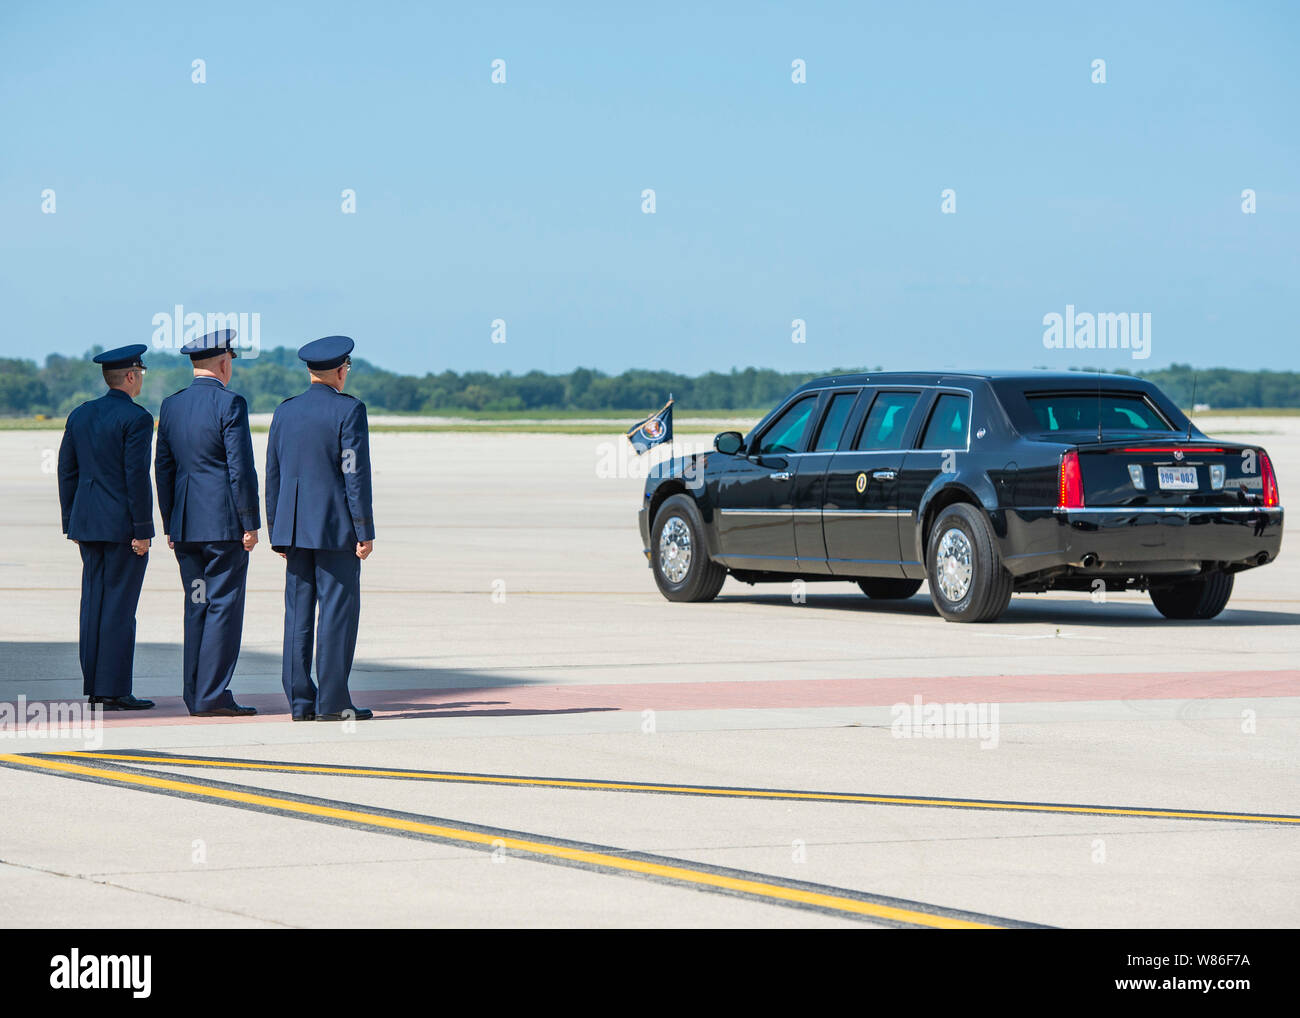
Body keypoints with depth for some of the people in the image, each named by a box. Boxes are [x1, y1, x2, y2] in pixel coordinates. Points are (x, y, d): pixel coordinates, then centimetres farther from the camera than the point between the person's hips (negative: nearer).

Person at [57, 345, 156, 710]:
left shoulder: (80, 415, 10)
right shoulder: (136, 418, -11)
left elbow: (66, 471, 12)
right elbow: (136, 474, -16)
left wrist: (71, 523, 18)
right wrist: (142, 530, -12)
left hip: (88, 524, 7)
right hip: (123, 525, -7)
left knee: (94, 602, 9)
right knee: (119, 606, -5)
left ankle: (94, 686, 10)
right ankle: (114, 689, -5)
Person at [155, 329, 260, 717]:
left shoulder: (171, 405, 10)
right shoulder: (230, 404, -10)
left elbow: (163, 468, 13)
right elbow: (241, 468, -14)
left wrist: (170, 525, 18)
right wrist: (250, 524, -8)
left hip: (186, 525, 7)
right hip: (225, 524, -7)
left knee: (196, 607, 11)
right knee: (224, 606, -4)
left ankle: (195, 694, 11)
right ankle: (213, 696, -7)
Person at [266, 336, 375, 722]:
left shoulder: (285, 411, 9)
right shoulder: (349, 410, -8)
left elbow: (272, 475, 11)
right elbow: (356, 474, -11)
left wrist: (277, 532, 17)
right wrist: (365, 532, -8)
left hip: (294, 530, 6)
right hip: (337, 528, -6)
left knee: (298, 614, 6)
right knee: (338, 612, -3)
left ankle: (300, 700, 6)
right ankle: (332, 701, -5)